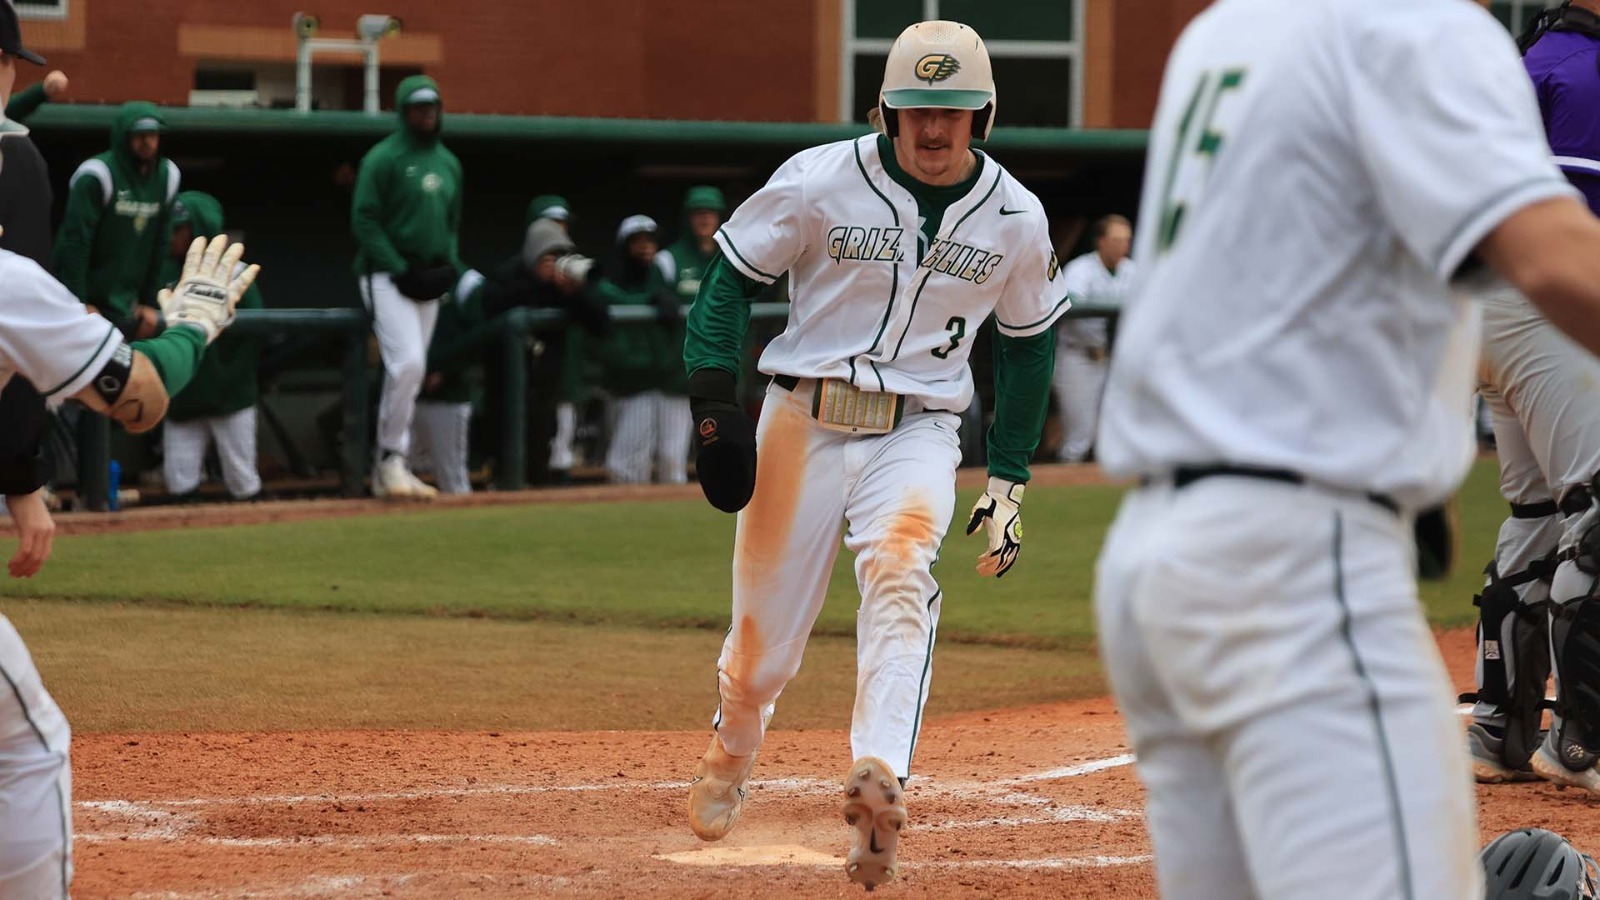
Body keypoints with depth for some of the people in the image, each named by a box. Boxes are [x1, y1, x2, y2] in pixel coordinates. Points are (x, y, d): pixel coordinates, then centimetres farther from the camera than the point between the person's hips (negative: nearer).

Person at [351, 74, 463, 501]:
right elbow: (365, 221, -11)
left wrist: (450, 268, 4)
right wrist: (402, 272, -17)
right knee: (408, 363, -20)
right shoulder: (383, 158, -7)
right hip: (388, 276, -7)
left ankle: (389, 469, 12)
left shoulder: (448, 163, 15)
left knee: (411, 373, 7)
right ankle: (391, 458, -10)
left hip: (429, 282, 7)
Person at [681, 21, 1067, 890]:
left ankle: (878, 787, -42)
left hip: (917, 432, 0)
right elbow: (731, 275, 0)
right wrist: (712, 397, -13)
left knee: (899, 571, -30)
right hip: (803, 420, 0)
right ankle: (729, 755, 39)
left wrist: (1009, 480, 11)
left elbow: (1027, 341, 13)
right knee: (764, 634, 5)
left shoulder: (1015, 219, -2)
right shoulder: (820, 181, -10)